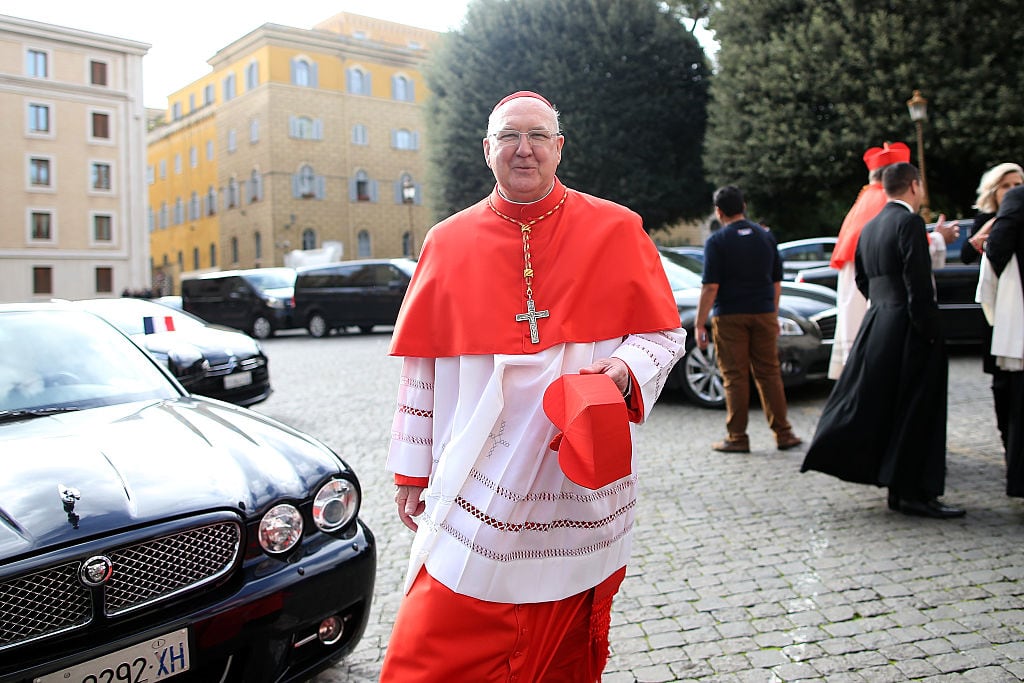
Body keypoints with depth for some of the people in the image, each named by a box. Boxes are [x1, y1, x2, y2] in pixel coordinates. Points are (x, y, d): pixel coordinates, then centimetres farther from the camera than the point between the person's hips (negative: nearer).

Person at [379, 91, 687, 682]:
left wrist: (626, 368, -16)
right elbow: (421, 367, 8)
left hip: (578, 491, 0)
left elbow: (666, 333, 6)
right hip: (474, 494, 1)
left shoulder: (616, 231, 1)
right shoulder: (448, 242, 5)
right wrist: (413, 473, 8)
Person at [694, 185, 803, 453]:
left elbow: (710, 287, -13)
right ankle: (783, 434, 12)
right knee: (769, 373, 10)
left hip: (729, 316, -4)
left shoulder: (717, 241, -7)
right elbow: (776, 282, 13)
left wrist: (699, 324, -9)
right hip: (763, 313, 4)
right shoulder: (766, 236, 9)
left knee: (735, 377, 1)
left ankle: (737, 437, 5)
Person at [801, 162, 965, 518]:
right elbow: (918, 282, -18)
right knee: (916, 409, 0)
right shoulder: (910, 222, -11)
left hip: (876, 324, 8)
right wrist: (929, 331, -16)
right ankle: (913, 493, 6)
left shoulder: (869, 228, 14)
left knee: (868, 403, 11)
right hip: (908, 328, -8)